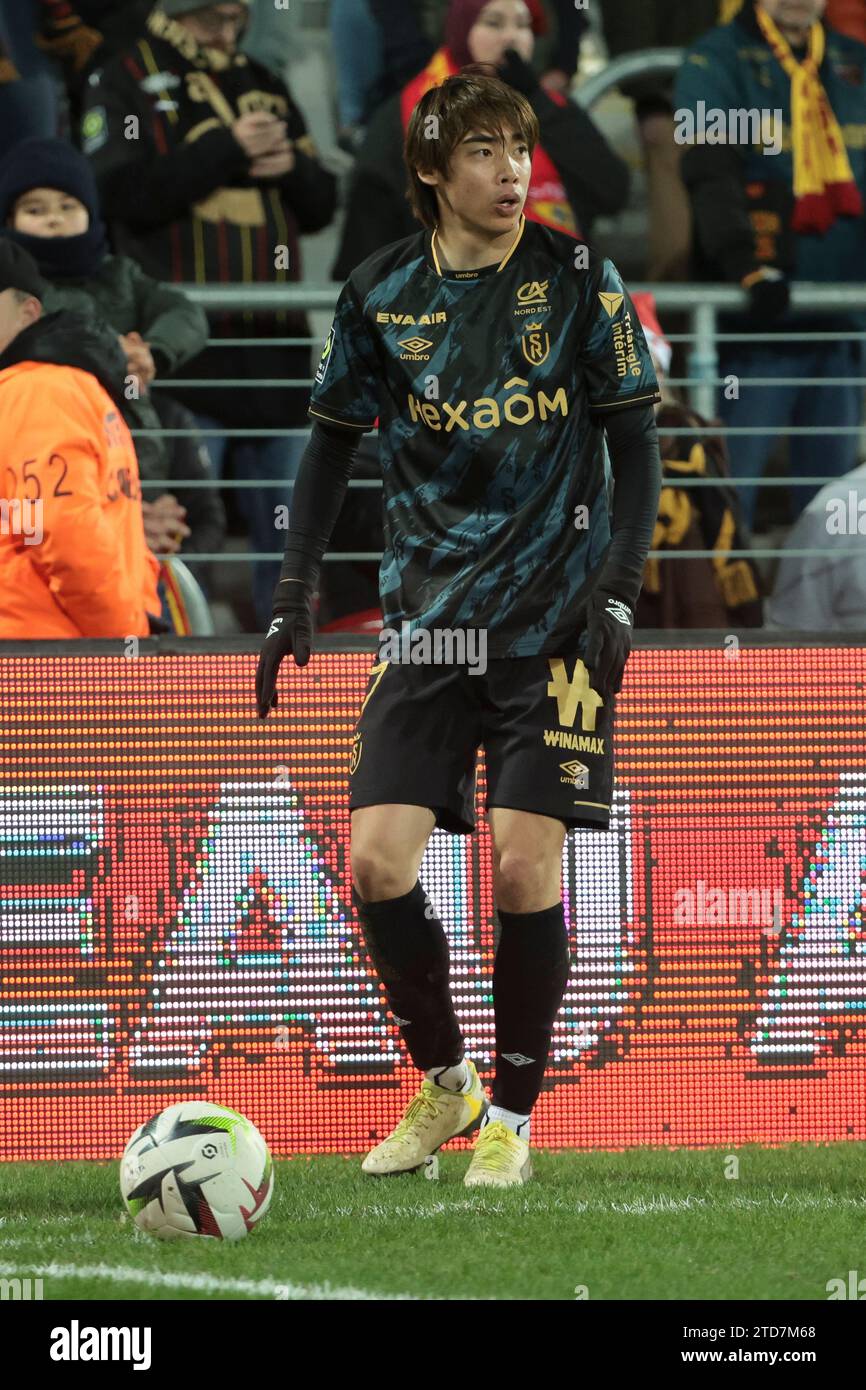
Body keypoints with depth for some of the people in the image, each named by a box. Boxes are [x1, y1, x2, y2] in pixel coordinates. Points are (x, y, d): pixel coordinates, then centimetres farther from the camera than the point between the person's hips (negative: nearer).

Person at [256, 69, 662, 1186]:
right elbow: (332, 443, 13)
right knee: (377, 863, -8)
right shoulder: (380, 296, 3)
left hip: (554, 620, -2)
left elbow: (634, 445, 1)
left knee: (527, 865, -8)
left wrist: (618, 594, -9)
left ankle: (513, 1113, 8)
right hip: (429, 619, 2)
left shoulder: (577, 280, -3)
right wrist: (295, 592, 5)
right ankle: (443, 1083, 14)